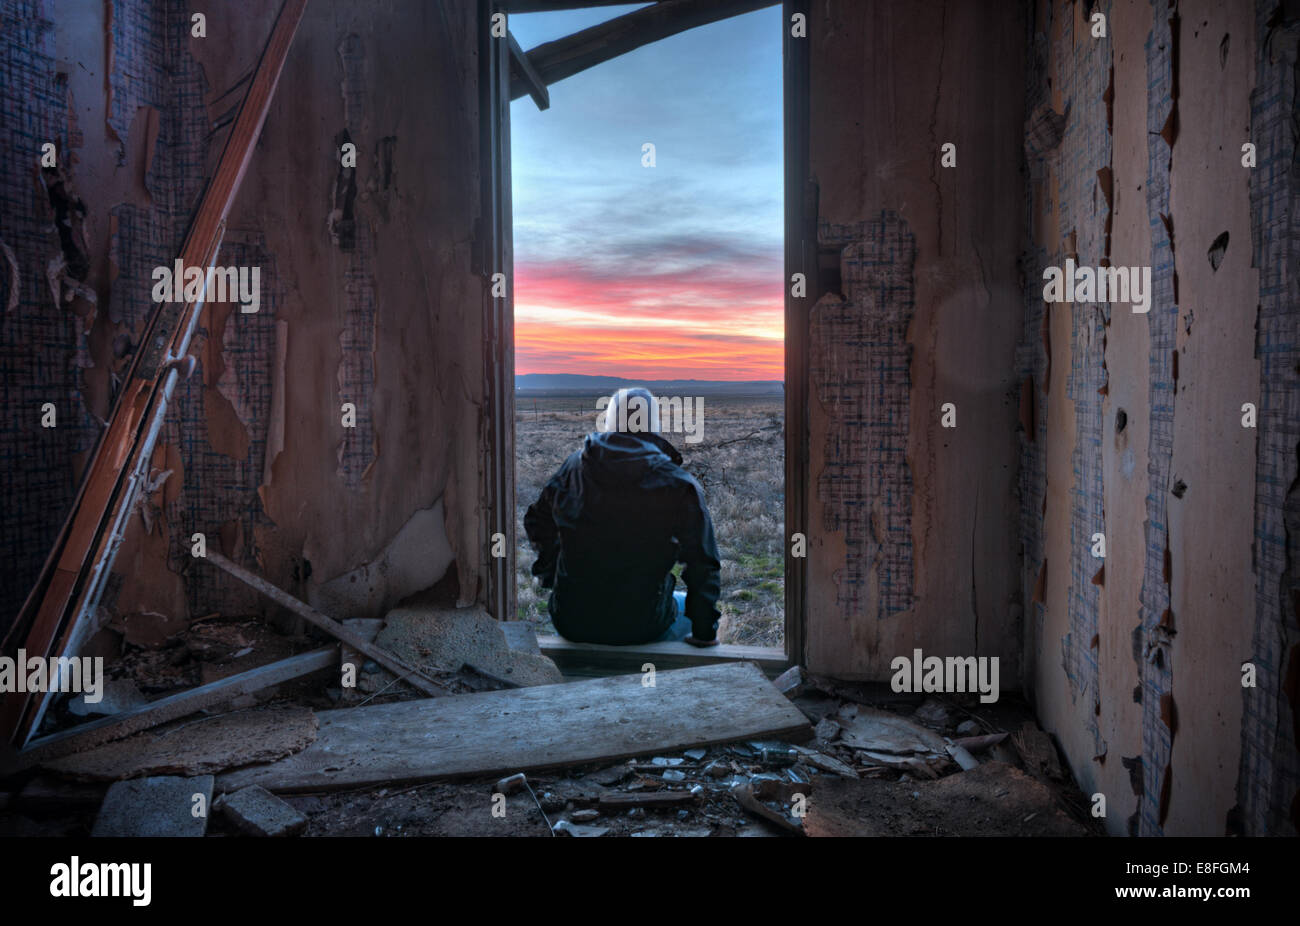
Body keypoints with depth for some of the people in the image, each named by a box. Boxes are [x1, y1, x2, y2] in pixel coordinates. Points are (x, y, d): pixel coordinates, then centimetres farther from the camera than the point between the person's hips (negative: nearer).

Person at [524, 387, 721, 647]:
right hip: (641, 628, -3)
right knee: (687, 605, 29)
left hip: (571, 624, 3)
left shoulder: (575, 466, -4)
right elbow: (703, 566, -11)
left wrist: (552, 577, 28)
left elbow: (538, 523, 12)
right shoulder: (679, 486, -15)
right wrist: (704, 633, 3)